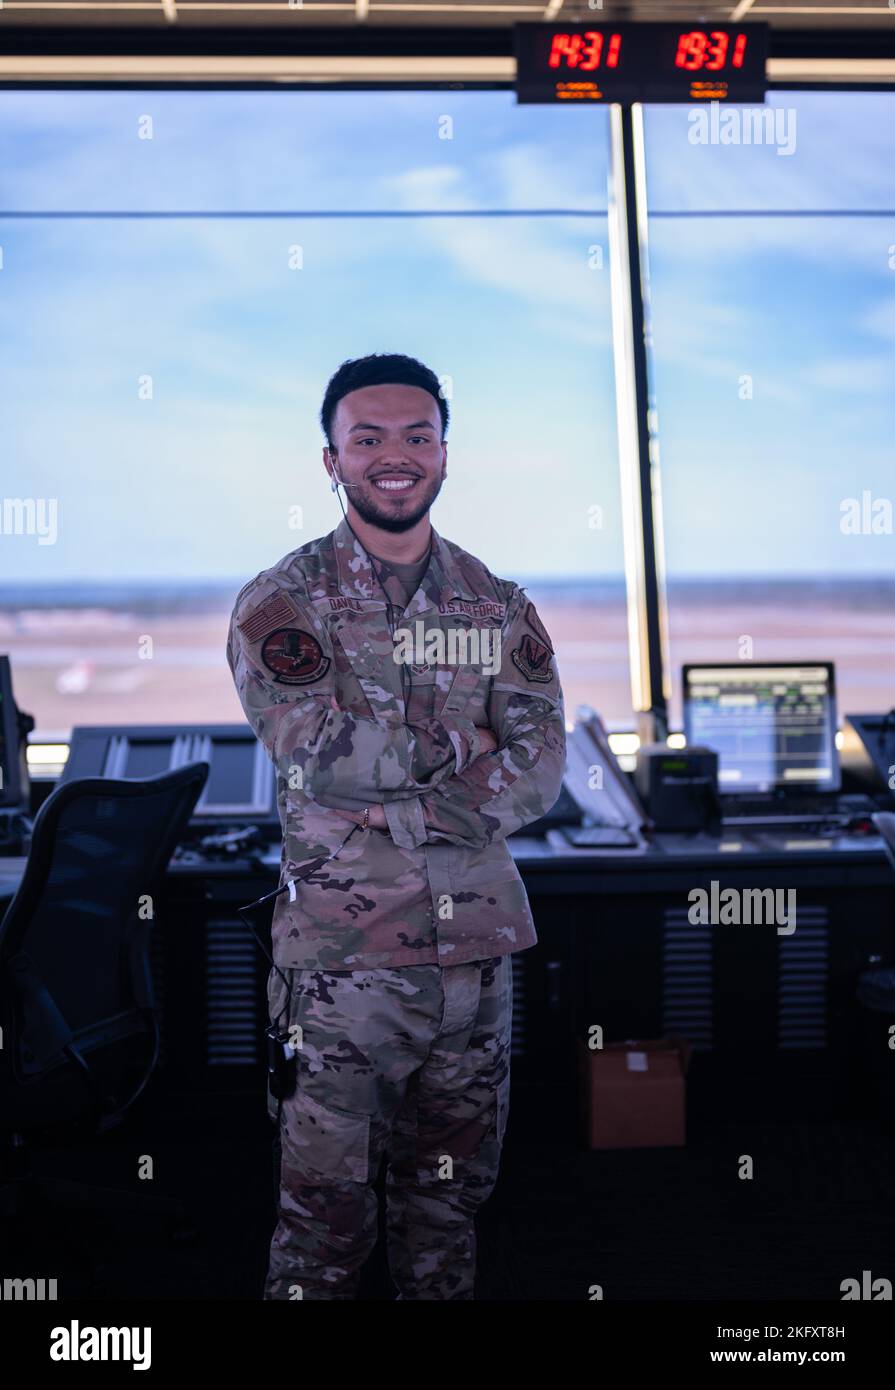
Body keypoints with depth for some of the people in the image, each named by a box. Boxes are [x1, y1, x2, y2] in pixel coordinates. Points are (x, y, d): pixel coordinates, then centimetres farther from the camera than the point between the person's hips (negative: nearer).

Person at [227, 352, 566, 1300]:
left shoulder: (500, 606, 9)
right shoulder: (281, 604, -1)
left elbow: (539, 771, -3)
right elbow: (321, 753, -15)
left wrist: (389, 806, -12)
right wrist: (460, 741, -5)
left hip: (478, 951, 4)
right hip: (340, 956, -3)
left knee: (450, 1205, 14)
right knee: (326, 1216, 2)